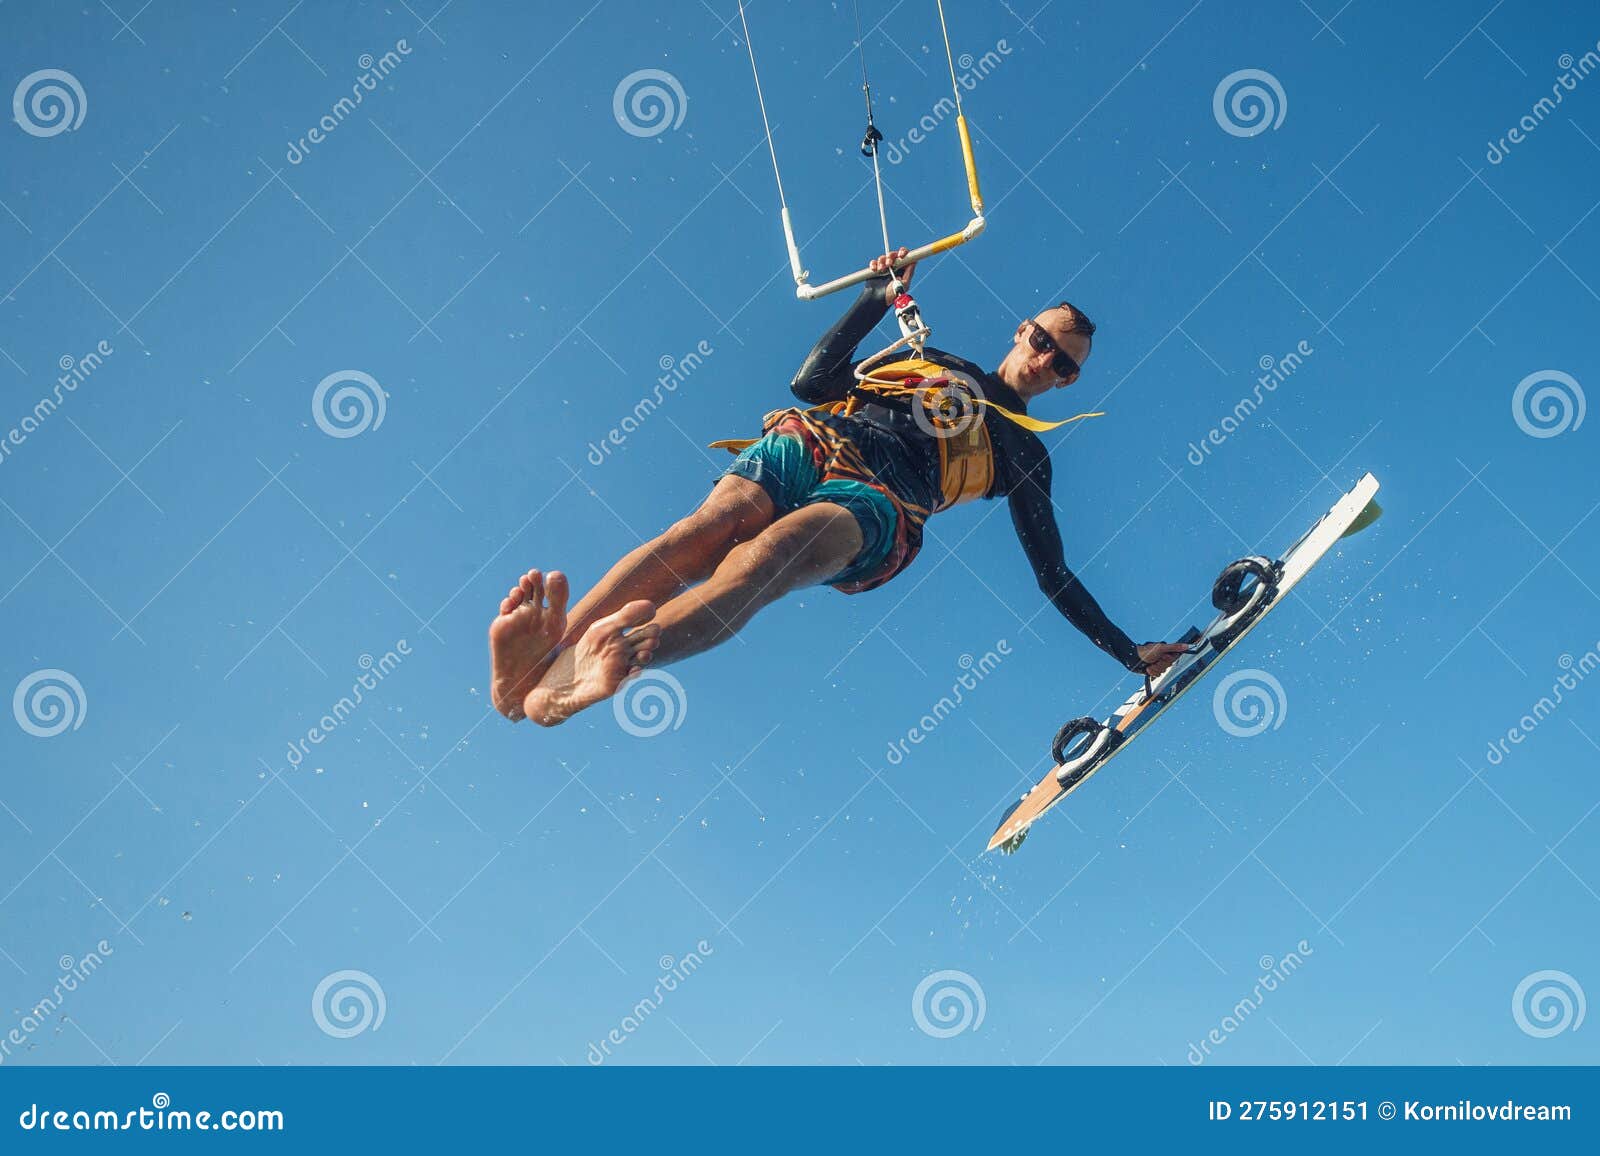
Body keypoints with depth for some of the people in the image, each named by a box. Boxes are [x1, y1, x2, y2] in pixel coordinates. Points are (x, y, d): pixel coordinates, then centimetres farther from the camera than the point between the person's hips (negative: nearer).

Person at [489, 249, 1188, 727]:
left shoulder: (1025, 454, 27)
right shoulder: (933, 360, 33)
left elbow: (1054, 577, 25)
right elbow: (814, 382, 25)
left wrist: (1130, 654, 20)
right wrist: (876, 299, 20)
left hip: (877, 502, -2)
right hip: (810, 442, 2)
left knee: (777, 548, -39)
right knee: (708, 529, -34)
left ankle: (625, 651, -67)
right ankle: (543, 652, -57)